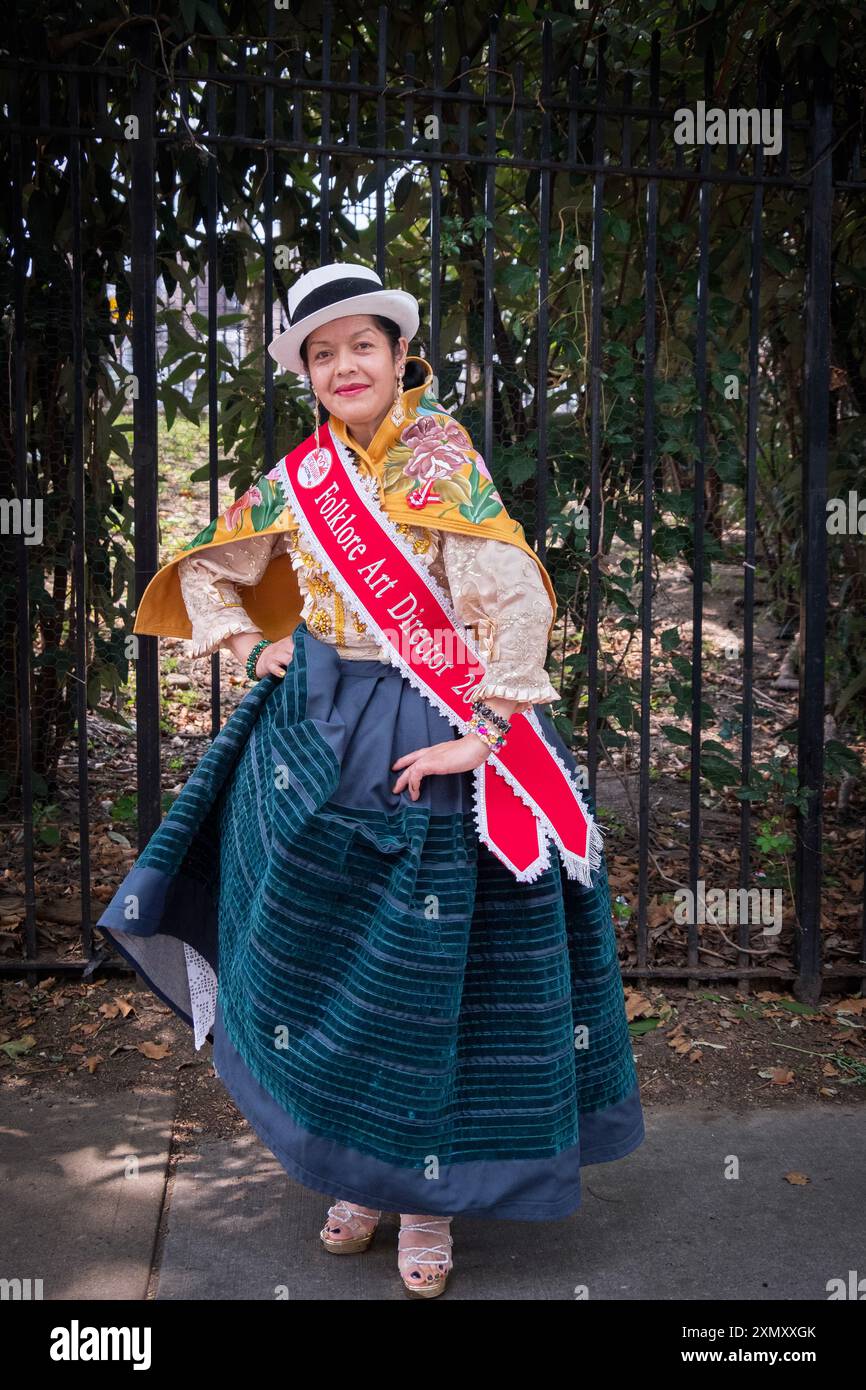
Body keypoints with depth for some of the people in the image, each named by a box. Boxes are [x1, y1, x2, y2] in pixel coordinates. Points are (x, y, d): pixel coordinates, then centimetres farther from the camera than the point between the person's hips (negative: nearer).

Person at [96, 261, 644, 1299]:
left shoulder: (444, 461, -8)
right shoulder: (298, 477, 7)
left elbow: (512, 600, -18)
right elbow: (207, 568, 20)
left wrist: (482, 735, -23)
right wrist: (246, 647, 5)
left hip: (424, 743, -5)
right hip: (315, 736, 5)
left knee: (423, 975, 3)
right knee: (324, 963, 10)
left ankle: (424, 1195, 20)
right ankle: (356, 1172, 29)